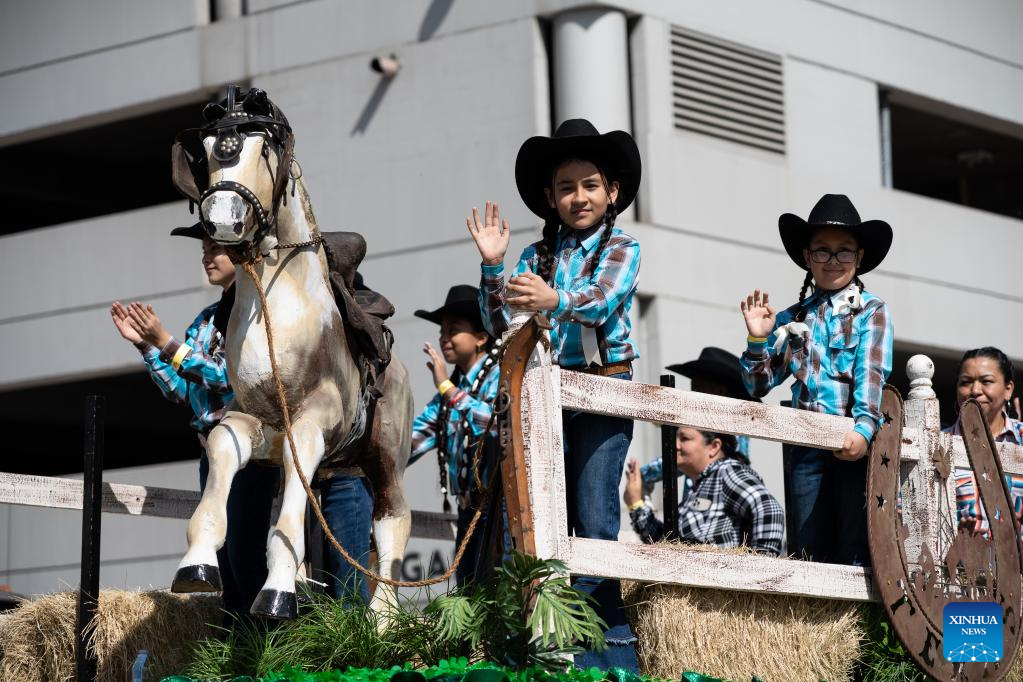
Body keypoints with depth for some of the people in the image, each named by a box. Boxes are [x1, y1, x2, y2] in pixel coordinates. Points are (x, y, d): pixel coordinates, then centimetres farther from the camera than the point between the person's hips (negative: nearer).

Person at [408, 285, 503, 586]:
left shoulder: (499, 376, -9)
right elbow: (416, 435, 15)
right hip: (469, 508, 9)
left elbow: (498, 422, -28)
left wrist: (447, 388, -25)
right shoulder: (453, 386, 16)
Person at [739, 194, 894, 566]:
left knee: (855, 554, -8)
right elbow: (759, 384, 16)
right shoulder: (792, 318, 16)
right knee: (808, 554, 3)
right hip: (806, 447, 4)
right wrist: (758, 339, -1)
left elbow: (872, 375, -8)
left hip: (857, 442, -4)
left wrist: (863, 428, -24)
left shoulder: (871, 311, 6)